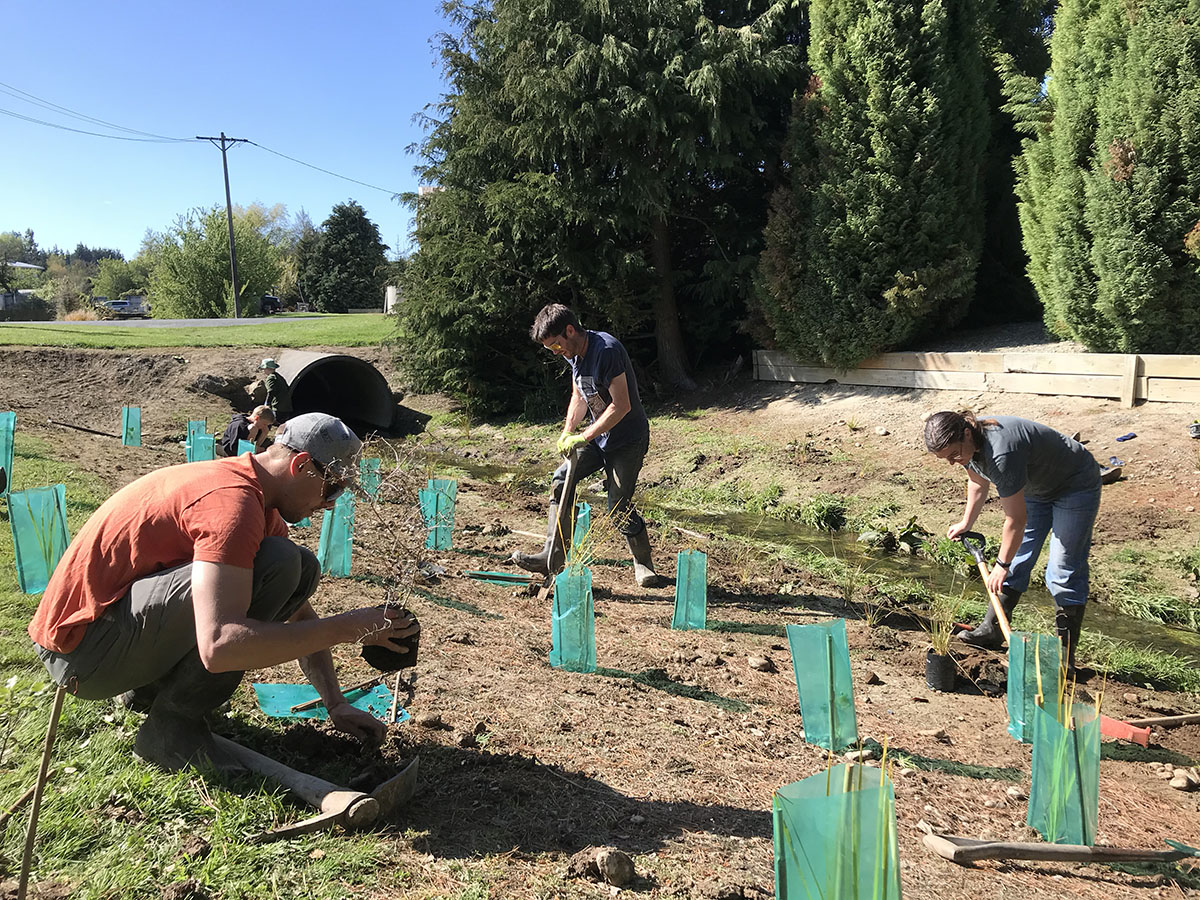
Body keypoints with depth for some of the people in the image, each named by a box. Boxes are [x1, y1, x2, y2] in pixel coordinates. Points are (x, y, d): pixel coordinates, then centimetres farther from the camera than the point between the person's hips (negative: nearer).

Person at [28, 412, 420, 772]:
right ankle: (171, 726, -11)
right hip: (81, 650, -10)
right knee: (278, 566, -26)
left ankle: (150, 688, 12)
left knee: (298, 569, 5)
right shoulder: (232, 501, -25)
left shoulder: (263, 508, 8)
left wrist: (337, 704, 5)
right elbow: (219, 647, -36)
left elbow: (300, 617, 13)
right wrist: (346, 628, -29)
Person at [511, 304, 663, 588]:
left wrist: (583, 437, -23)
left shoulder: (606, 350, -25)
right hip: (598, 436, 8)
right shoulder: (574, 354, 4)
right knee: (561, 480, -3)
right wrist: (567, 433, 1)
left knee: (619, 506, -8)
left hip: (628, 439, -8)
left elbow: (621, 406, -27)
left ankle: (643, 564, 15)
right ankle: (553, 557, 1)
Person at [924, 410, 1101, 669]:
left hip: (1076, 486, -9)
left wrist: (1002, 564, -20)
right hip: (1036, 487, 9)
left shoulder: (1001, 454, -40)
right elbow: (978, 482, 11)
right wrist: (966, 523, 21)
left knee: (1064, 572, -10)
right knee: (1017, 559, 9)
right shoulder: (970, 445, -12)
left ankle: (1065, 652, -3)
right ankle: (991, 631, 15)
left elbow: (1016, 520, -31)